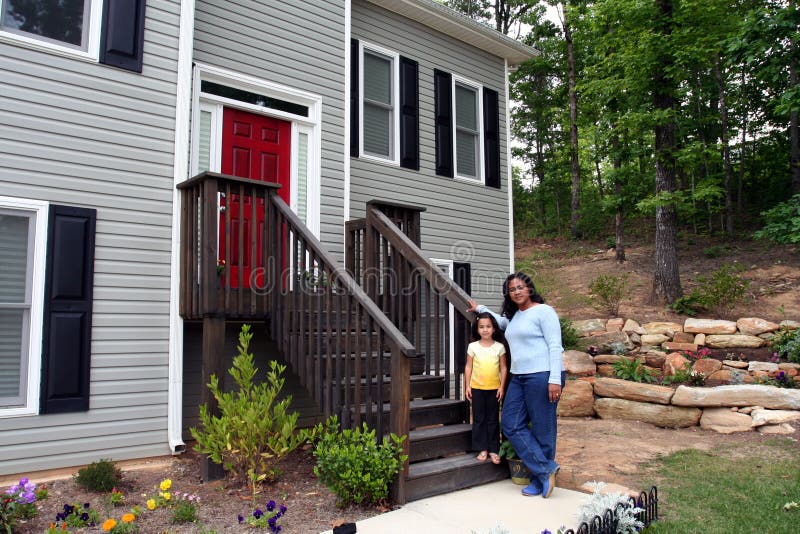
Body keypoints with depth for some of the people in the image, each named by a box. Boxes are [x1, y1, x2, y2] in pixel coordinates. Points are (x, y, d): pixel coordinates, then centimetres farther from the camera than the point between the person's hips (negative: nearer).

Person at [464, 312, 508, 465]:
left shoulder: (499, 347, -1)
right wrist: (467, 386, 0)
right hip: (477, 388, 0)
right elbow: (468, 367, 3)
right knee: (479, 419, 5)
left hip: (494, 388, 0)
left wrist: (502, 387, -3)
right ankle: (483, 449, 14)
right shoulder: (473, 346, -1)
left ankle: (493, 450, 14)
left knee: (493, 419, 6)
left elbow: (503, 368, 2)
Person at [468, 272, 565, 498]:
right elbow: (501, 322, 44)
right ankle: (546, 469, 9)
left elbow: (555, 347, -11)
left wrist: (555, 380, -18)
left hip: (542, 376, -9)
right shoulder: (514, 316, 18)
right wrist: (480, 308, 44)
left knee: (543, 429, -1)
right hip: (518, 378, 9)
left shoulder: (544, 311, -5)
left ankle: (539, 480, 11)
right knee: (511, 425, 3)